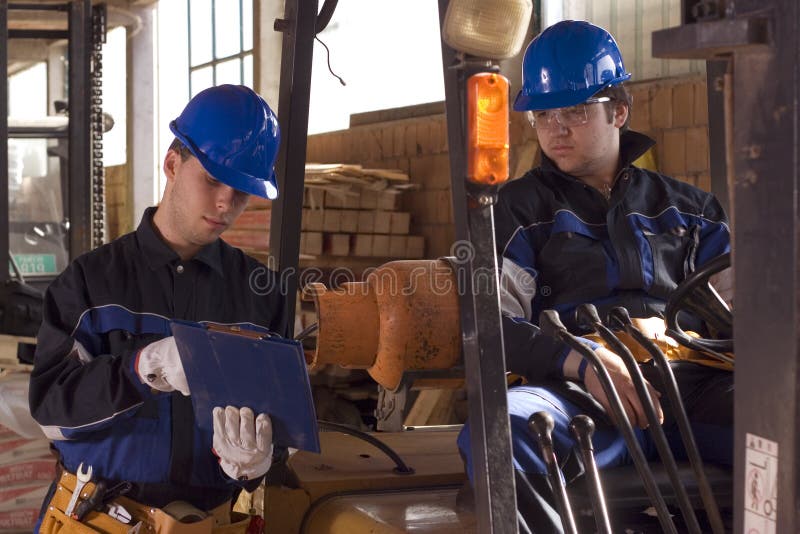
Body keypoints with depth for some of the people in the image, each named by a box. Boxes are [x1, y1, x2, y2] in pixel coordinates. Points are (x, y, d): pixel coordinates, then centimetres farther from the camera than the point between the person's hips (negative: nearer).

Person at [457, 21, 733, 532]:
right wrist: (579, 363, -12)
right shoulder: (520, 209, 19)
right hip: (583, 395, -1)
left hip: (694, 386, 2)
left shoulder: (686, 207, 26)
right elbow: (493, 321, 6)